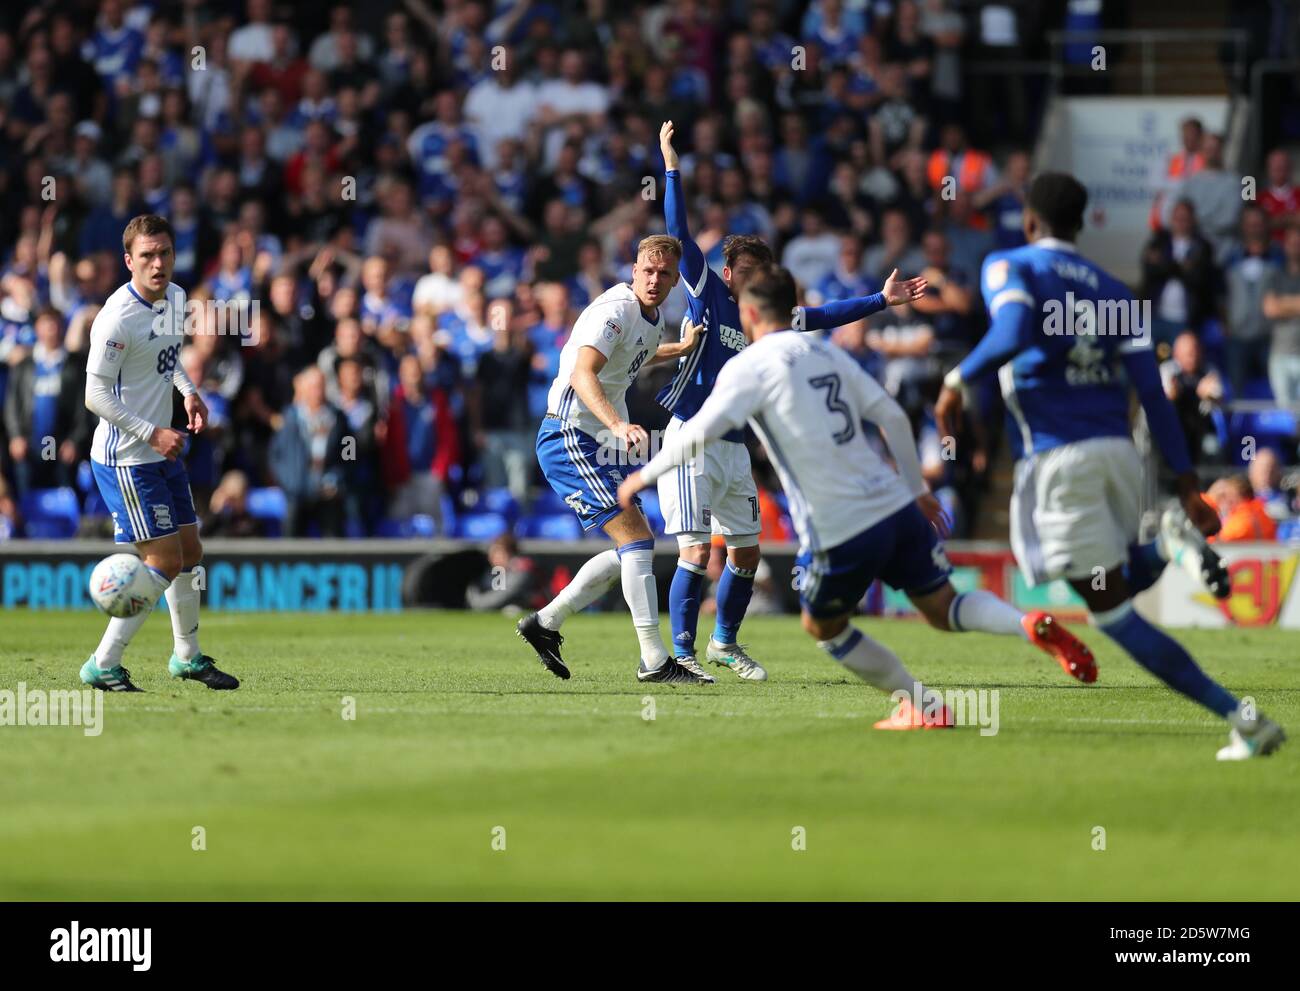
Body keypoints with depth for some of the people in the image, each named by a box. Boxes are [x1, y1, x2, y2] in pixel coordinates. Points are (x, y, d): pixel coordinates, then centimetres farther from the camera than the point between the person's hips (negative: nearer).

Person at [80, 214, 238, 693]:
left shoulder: (175, 298, 4)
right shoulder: (117, 318, -22)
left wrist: (189, 392, 7)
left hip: (163, 453, 9)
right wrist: (153, 434, -21)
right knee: (163, 563, -8)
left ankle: (188, 656, 33)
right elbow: (96, 394, -21)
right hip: (126, 459, -9)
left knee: (190, 553, 16)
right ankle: (103, 665, 1)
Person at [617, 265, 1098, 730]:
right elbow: (893, 416, 15)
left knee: (823, 627, 19)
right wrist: (918, 489, 24)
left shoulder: (748, 366, -4)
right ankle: (1031, 624, -13)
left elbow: (702, 430, -15)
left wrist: (644, 476, -1)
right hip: (897, 506, 6)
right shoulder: (826, 352, 15)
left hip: (838, 532, -6)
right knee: (943, 608, 14)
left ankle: (923, 708, 17)